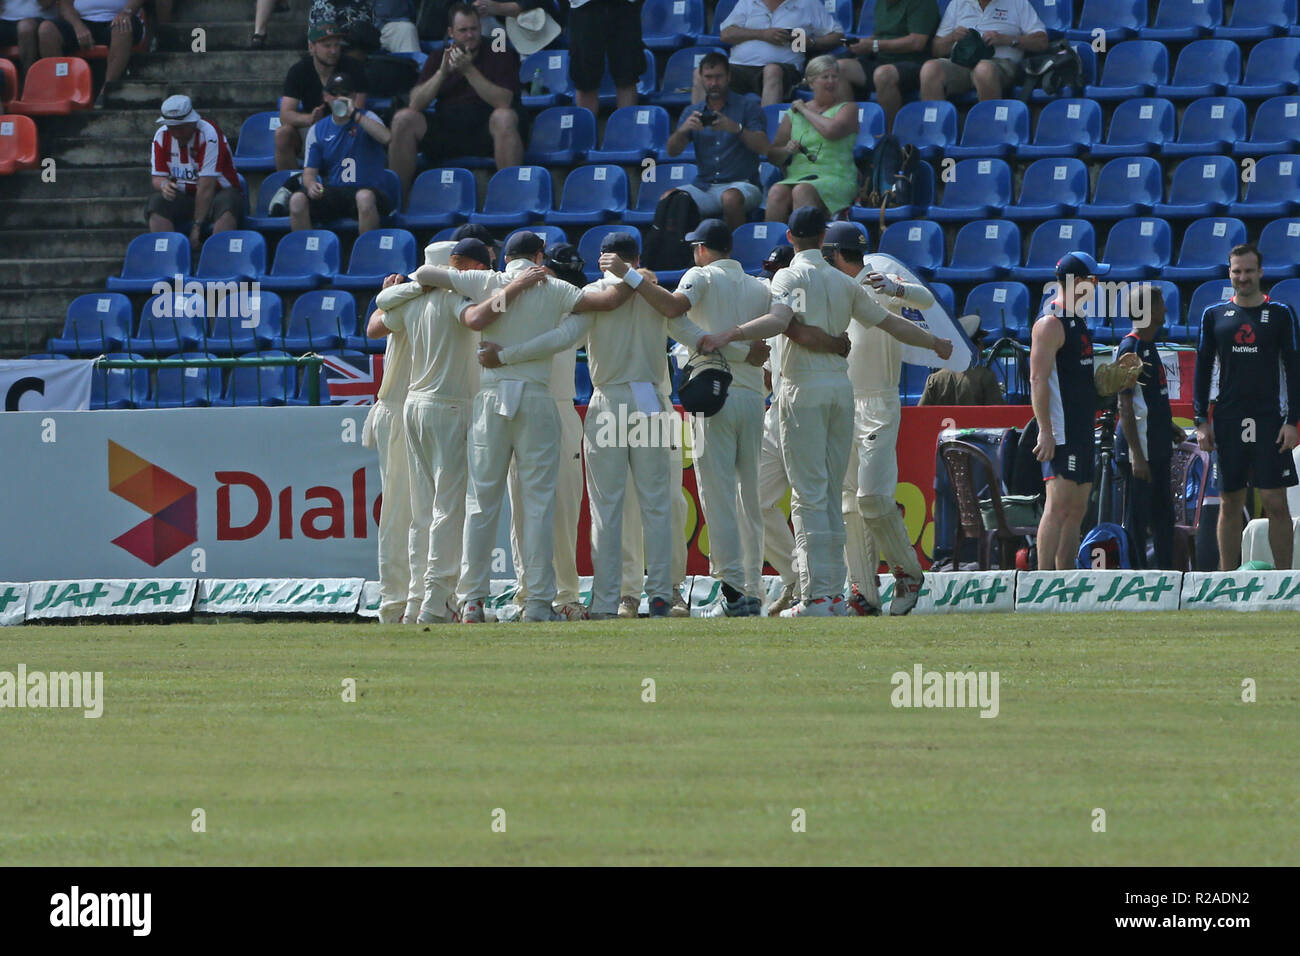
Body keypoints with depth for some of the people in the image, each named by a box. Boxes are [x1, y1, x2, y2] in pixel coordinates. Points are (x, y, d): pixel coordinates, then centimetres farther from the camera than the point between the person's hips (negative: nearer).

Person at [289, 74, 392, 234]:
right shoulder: (317, 131, 14)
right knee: (297, 200, -25)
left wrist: (355, 115, -18)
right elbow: (310, 171, 10)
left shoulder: (365, 118, 7)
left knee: (364, 197, -40)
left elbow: (385, 137, -15)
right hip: (333, 193, 3)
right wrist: (311, 184, -15)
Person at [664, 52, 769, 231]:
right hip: (704, 187, 3)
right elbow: (672, 151, 6)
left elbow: (763, 148, -6)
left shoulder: (747, 105, 6)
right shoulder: (694, 112, 17)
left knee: (731, 198, -38)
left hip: (741, 184, -3)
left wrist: (736, 129, -23)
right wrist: (683, 130, -16)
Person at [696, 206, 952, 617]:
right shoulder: (844, 282, 13)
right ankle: (835, 592, 10)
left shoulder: (791, 276, -5)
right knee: (832, 494, 11)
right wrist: (935, 343, 34)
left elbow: (779, 318, -25)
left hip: (804, 389, -5)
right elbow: (890, 323, 18)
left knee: (810, 495, -8)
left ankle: (817, 596, -14)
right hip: (842, 387, 5)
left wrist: (730, 335, -36)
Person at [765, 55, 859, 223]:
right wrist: (787, 150, -5)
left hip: (835, 179, -3)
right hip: (796, 176, 3)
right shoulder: (793, 113, 21)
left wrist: (805, 110, 3)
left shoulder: (847, 108, 10)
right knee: (777, 192, -31)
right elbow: (773, 154, 18)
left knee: (802, 191, -36)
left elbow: (832, 131, -12)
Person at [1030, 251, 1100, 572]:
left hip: (1081, 430, 10)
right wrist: (1045, 431, -24)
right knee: (1059, 504, -13)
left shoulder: (1078, 320, 17)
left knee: (1077, 509, 9)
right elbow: (1038, 379, -19)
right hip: (1061, 433, -10)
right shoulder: (1051, 324, -13)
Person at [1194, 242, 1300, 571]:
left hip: (1269, 420, -2)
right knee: (1230, 504, 5)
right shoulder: (1214, 316, 9)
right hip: (1227, 421, 2)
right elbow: (1202, 371, 10)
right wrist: (1201, 421, 3)